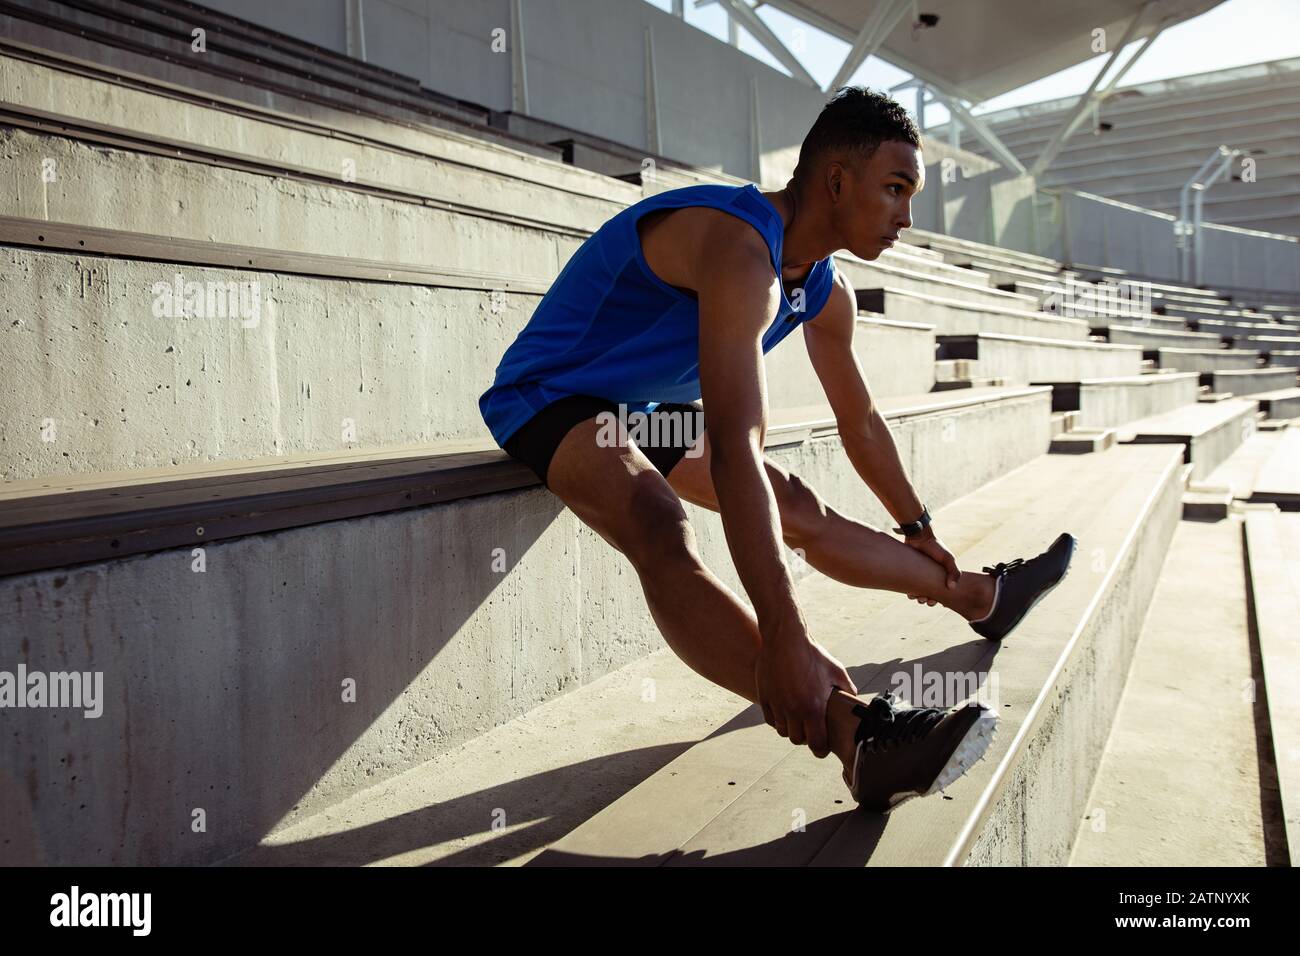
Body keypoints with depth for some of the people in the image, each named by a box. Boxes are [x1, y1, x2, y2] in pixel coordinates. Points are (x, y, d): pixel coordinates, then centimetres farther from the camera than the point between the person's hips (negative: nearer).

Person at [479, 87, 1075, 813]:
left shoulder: (827, 292, 0)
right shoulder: (740, 247, -31)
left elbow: (861, 422, 14)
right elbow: (733, 449, -42)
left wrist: (917, 528, 23)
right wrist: (785, 641, -46)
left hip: (650, 411, 9)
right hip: (549, 399, -9)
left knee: (802, 510, 10)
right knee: (659, 523, -38)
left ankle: (982, 597, 28)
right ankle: (855, 735, -52)